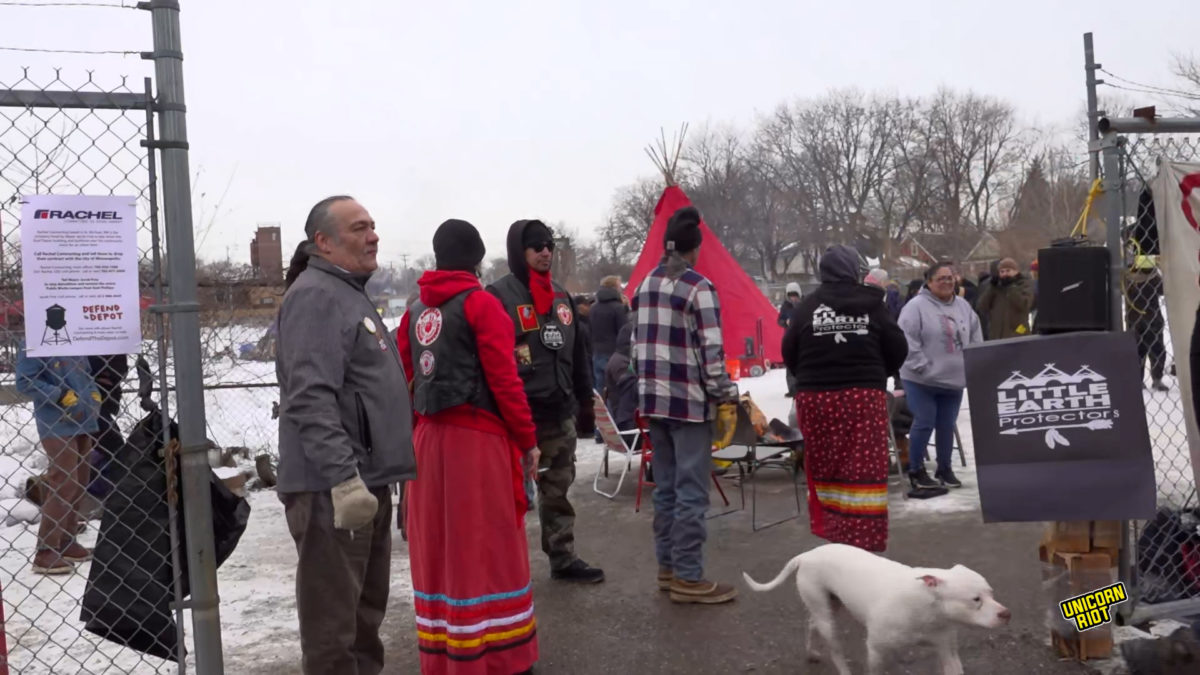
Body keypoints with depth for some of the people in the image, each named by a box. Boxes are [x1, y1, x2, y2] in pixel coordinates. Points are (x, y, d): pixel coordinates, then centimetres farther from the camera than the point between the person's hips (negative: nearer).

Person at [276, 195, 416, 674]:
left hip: (366, 481, 10)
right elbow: (311, 399, -24)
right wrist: (342, 477, -29)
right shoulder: (316, 296, -13)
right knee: (333, 621, -3)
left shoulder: (351, 293, 19)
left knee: (365, 612, 19)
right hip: (332, 489, -10)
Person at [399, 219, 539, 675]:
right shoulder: (481, 304, -8)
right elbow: (504, 380, -12)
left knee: (437, 547, 12)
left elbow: (406, 380, 11)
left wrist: (421, 427, 17)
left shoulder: (415, 311, 11)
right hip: (477, 437, -6)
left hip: (428, 437, 6)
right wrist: (528, 439, -4)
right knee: (486, 548, 2)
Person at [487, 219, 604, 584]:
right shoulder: (499, 296, -8)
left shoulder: (561, 297, 15)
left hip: (561, 412, 7)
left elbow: (578, 355, 20)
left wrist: (585, 402, 18)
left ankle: (563, 559, 24)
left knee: (558, 490, 14)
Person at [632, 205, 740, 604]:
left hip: (654, 400, 8)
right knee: (691, 492, -2)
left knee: (666, 487, 15)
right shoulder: (699, 287, -12)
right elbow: (711, 350, -15)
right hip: (689, 401, -7)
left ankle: (668, 567, 24)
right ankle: (688, 578, 2)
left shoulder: (645, 286, 11)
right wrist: (727, 397, -7)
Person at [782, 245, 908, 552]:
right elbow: (898, 350, 2)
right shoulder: (871, 304, -2)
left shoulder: (808, 306, -1)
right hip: (864, 396, -1)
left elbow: (789, 353, 2)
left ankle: (831, 529, 15)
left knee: (824, 469, 12)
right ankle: (863, 537, -1)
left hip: (815, 397, 2)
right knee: (864, 472, 0)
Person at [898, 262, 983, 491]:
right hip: (921, 380, -5)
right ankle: (916, 470, 10)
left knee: (947, 425, 11)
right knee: (924, 424, -3)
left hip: (954, 380, 5)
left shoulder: (963, 307, 10)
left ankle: (944, 468, 25)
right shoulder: (916, 307, -10)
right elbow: (908, 342, -16)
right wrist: (923, 367, -18)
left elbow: (976, 339, 14)